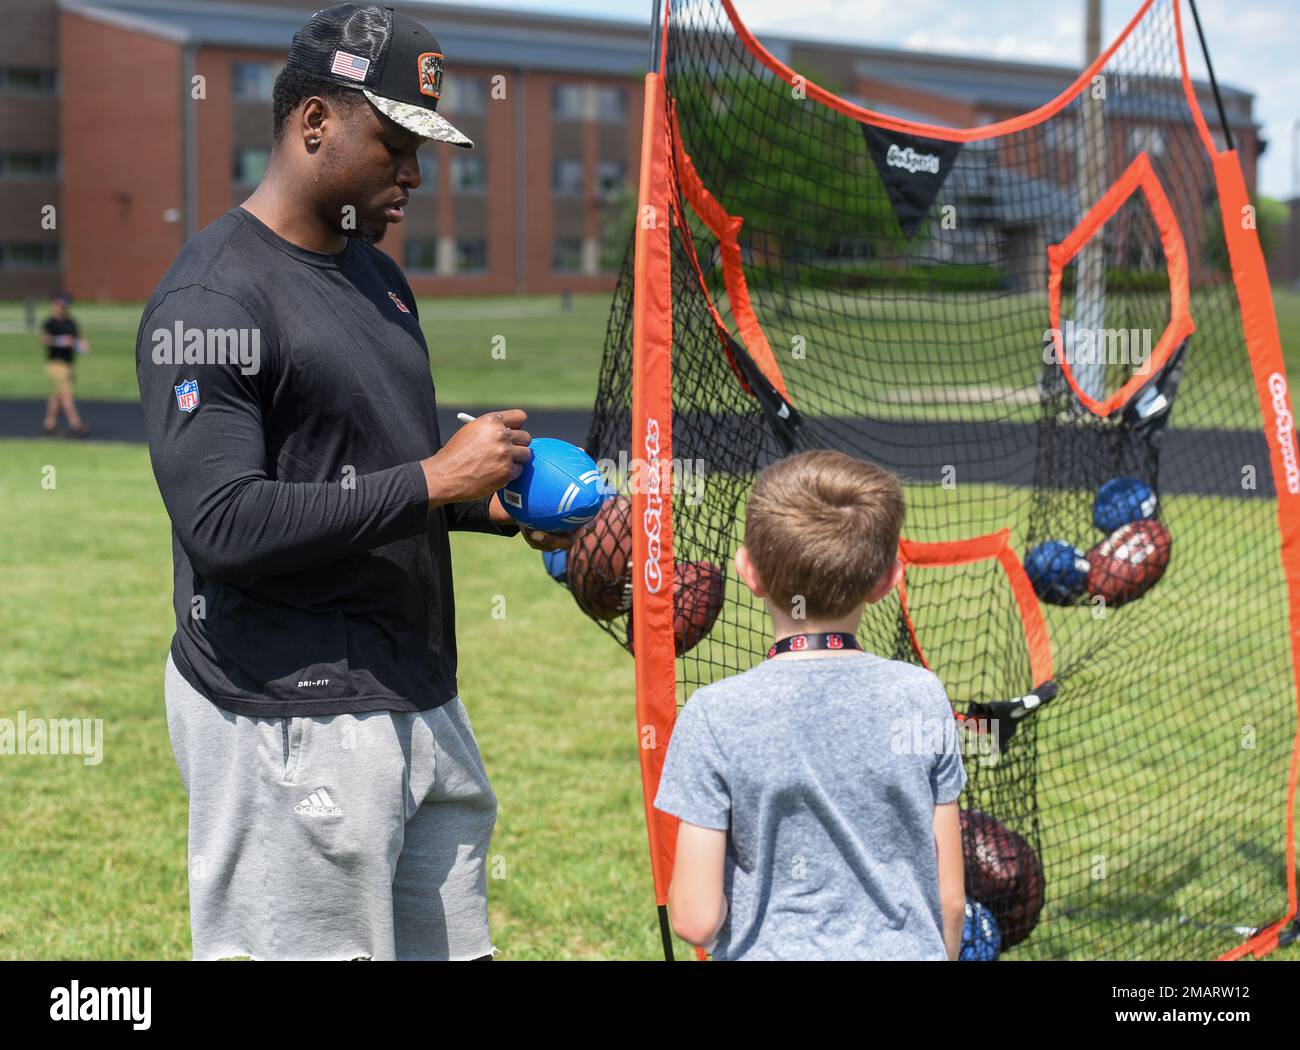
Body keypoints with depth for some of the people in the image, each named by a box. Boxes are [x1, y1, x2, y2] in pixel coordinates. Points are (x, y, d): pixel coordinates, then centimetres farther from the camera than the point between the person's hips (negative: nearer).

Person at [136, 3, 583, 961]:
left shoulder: (380, 277, 15)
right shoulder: (214, 298, -14)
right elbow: (223, 523, -23)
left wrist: (499, 504, 7)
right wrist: (432, 481, -21)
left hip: (423, 701, 9)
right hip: (286, 728, -9)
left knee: (456, 945, 13)